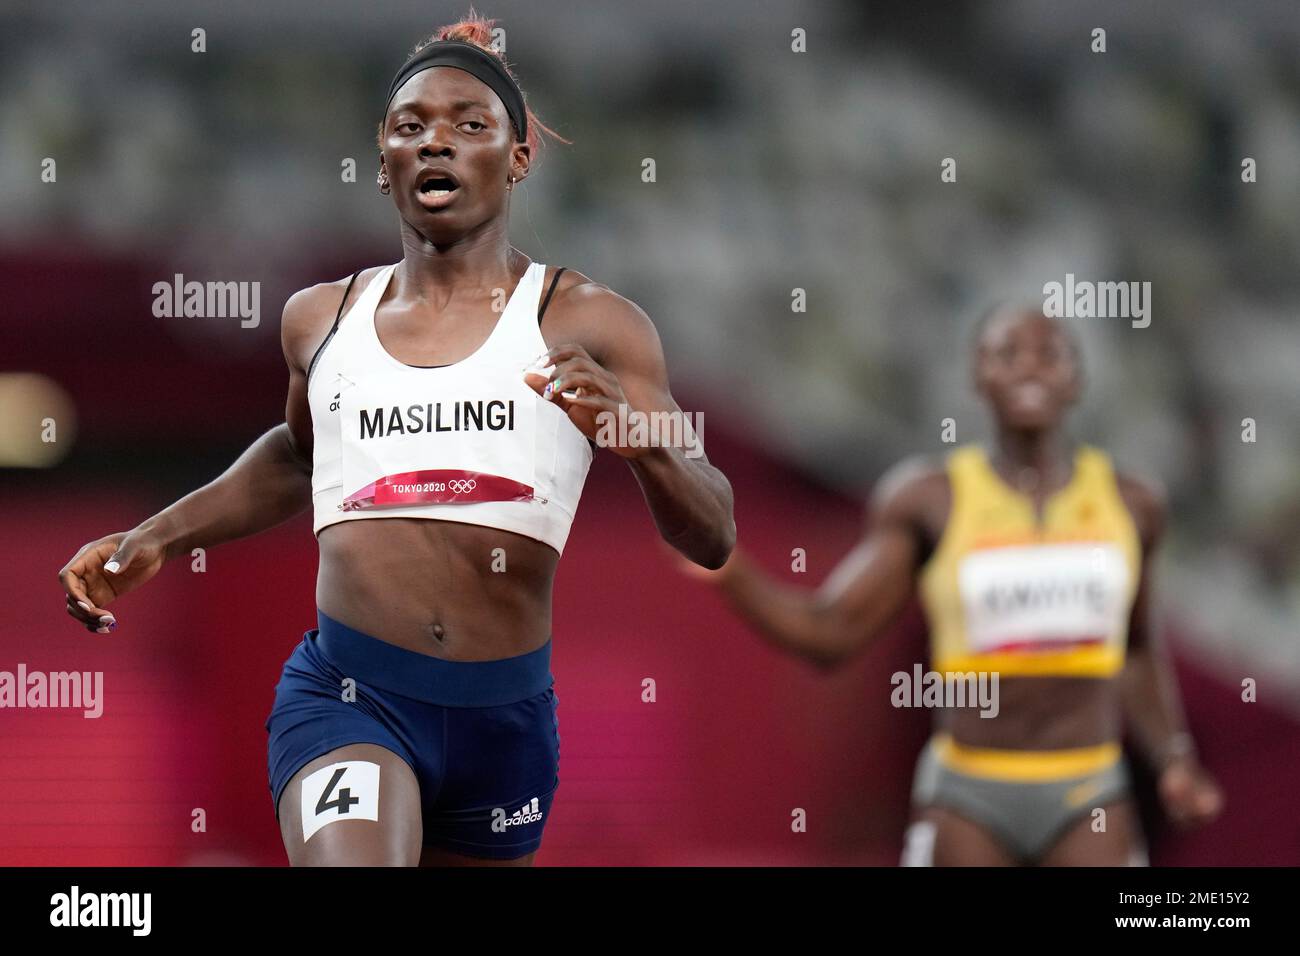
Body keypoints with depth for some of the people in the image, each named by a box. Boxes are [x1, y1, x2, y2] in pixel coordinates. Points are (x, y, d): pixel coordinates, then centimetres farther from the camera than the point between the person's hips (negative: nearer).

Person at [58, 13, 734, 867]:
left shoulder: (588, 324, 0)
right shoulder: (321, 318, 10)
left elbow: (712, 539, -3)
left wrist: (641, 444, -23)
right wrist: (154, 539, 23)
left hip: (504, 718, 1)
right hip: (346, 699, -1)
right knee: (346, 856, -29)